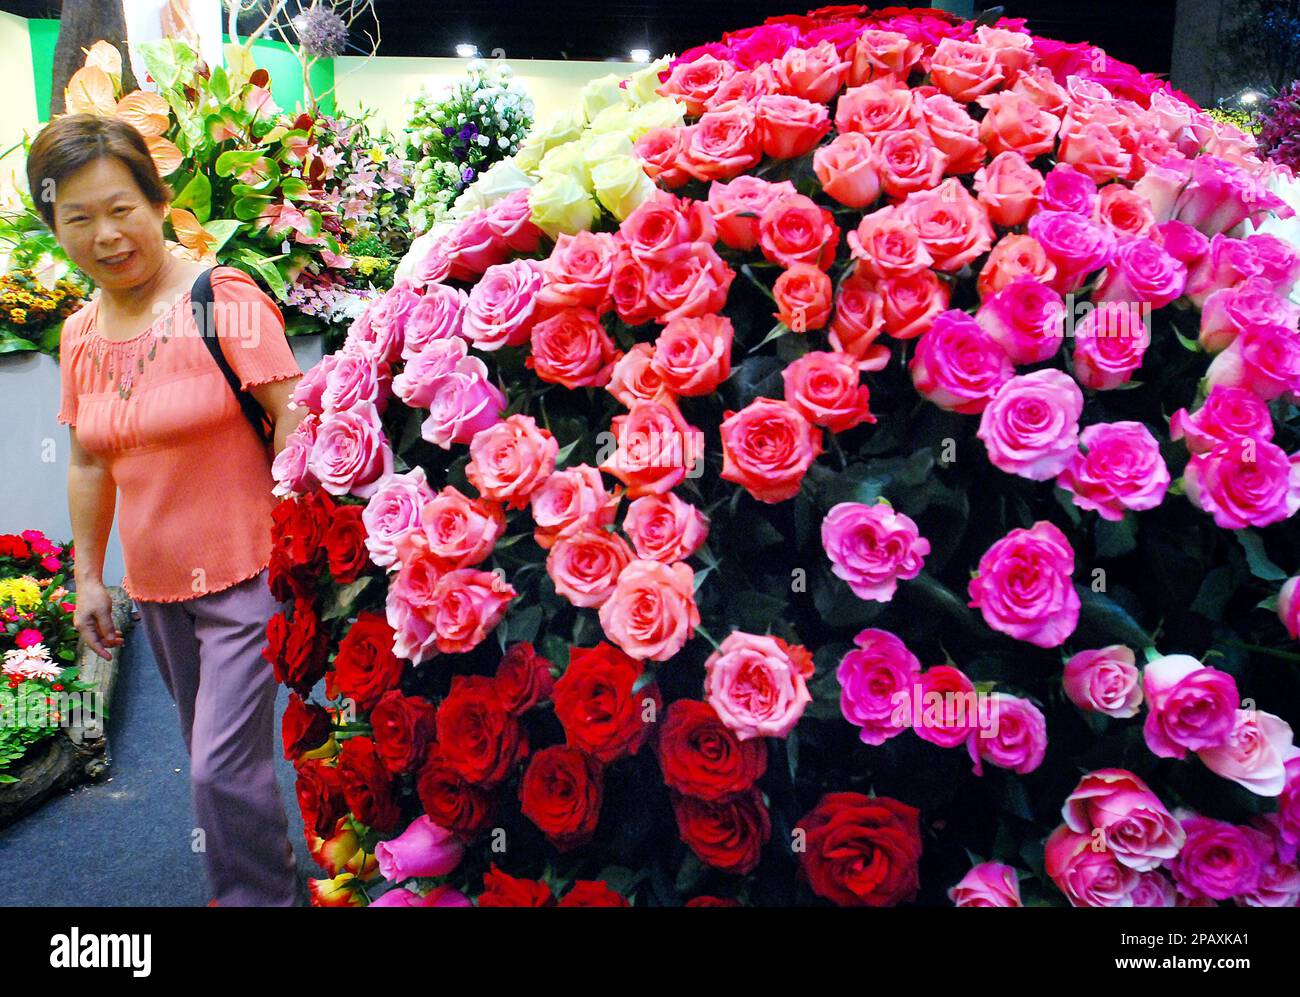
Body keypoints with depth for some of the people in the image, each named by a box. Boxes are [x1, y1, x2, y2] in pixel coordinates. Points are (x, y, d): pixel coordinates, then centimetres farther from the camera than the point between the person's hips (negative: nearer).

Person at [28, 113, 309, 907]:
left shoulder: (223, 297, -13)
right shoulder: (79, 334, 6)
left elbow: (292, 417, -16)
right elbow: (89, 463, 14)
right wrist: (87, 576, 14)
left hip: (246, 574, -7)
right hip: (155, 586, 7)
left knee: (223, 767, -8)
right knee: (213, 755, 19)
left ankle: (260, 896, 16)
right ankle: (271, 883, 40)